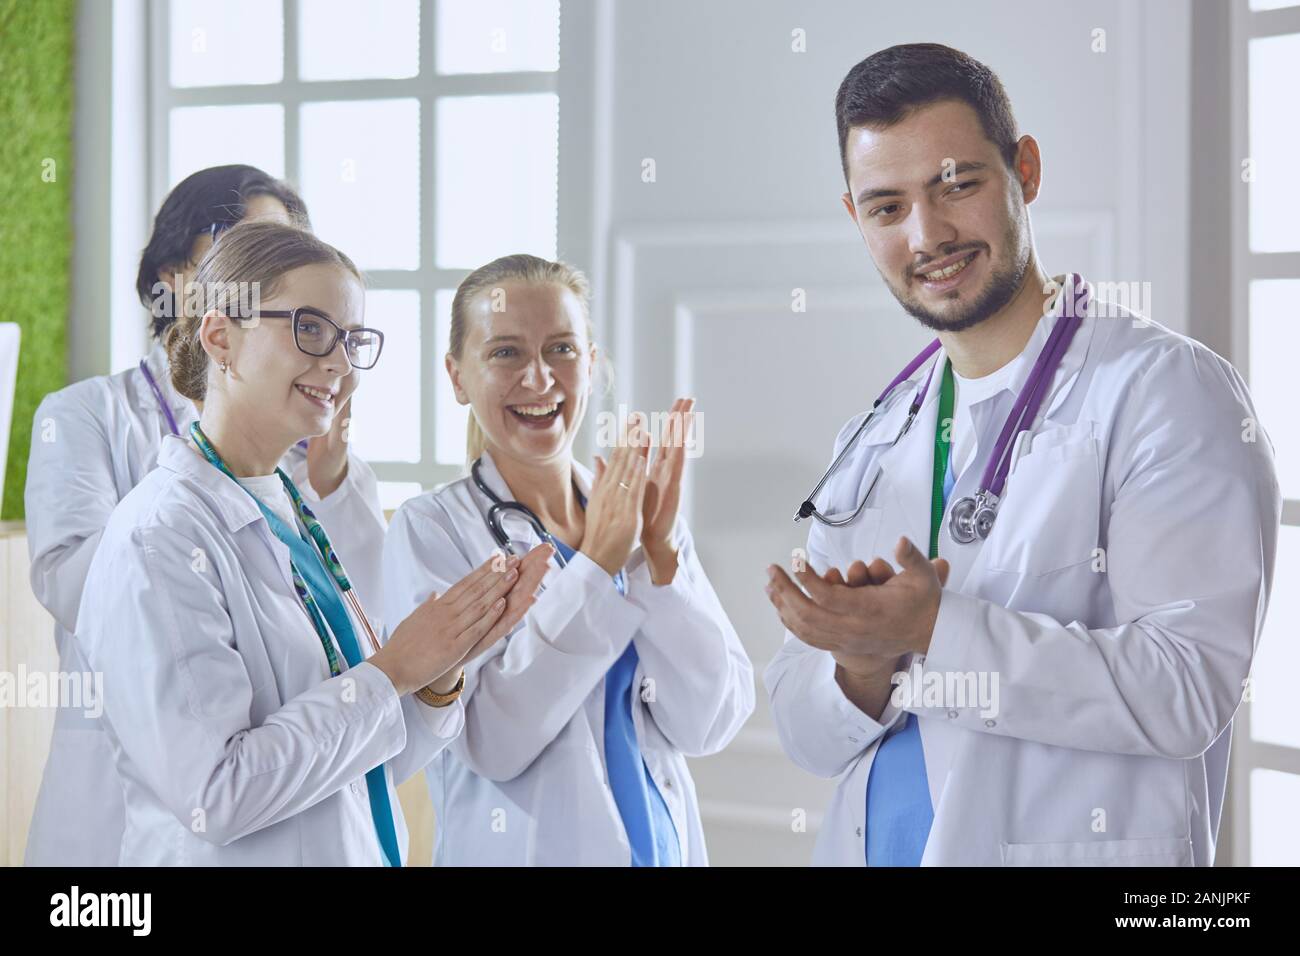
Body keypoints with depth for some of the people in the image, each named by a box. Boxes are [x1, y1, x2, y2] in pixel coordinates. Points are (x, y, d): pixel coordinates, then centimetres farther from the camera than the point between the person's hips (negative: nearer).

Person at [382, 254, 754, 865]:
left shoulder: (642, 512, 0)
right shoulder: (430, 530, -10)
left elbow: (707, 726, -7)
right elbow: (490, 742, -20)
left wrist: (660, 551, -17)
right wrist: (596, 565, -21)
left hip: (669, 845, 4)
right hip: (521, 847, -4)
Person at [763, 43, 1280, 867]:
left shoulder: (1166, 390, -10)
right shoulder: (874, 443, 8)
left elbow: (1188, 686, -21)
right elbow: (806, 734, 6)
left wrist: (933, 632, -27)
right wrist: (864, 674, -15)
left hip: (1074, 846, -5)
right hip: (872, 846, 6)